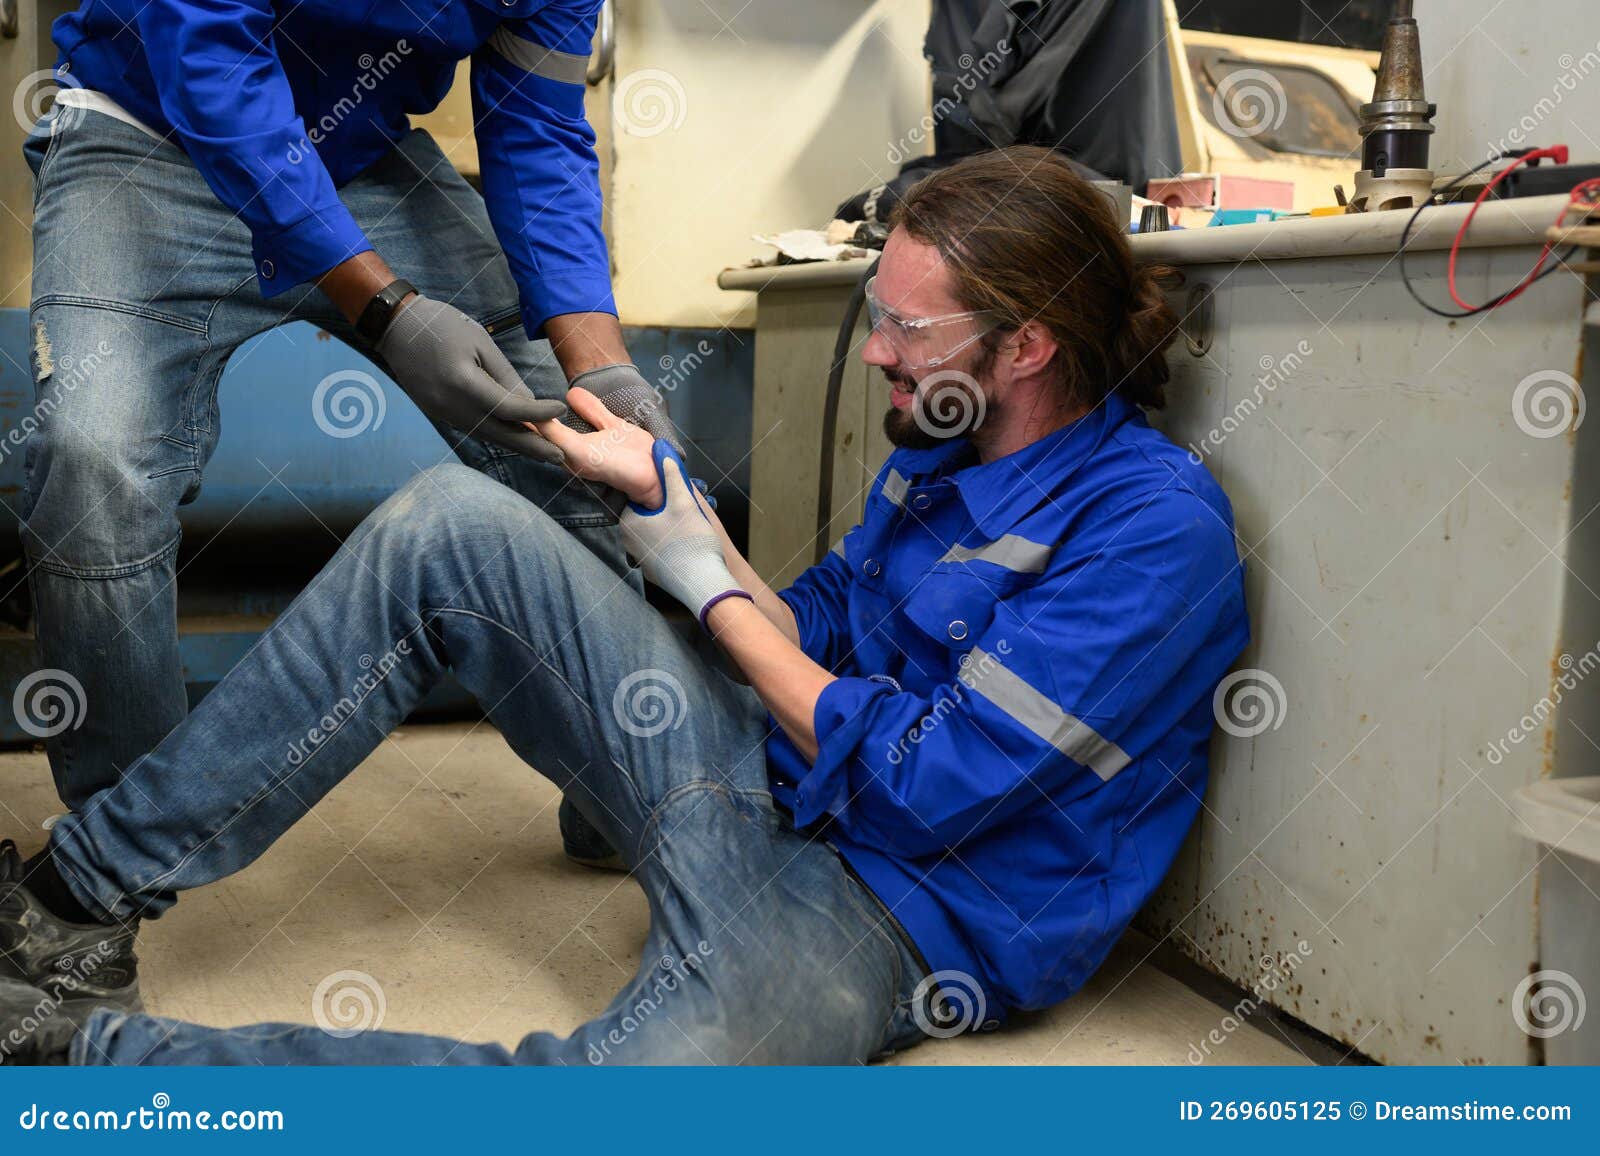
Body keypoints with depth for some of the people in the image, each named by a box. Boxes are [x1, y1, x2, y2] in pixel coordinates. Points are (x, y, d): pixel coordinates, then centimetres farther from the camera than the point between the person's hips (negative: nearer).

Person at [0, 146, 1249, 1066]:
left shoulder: (1157, 530, -16)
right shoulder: (944, 449, 10)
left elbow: (920, 791, -20)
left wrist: (709, 584, -10)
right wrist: (673, 493, 6)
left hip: (880, 915, -7)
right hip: (756, 776, 8)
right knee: (450, 522, -5)